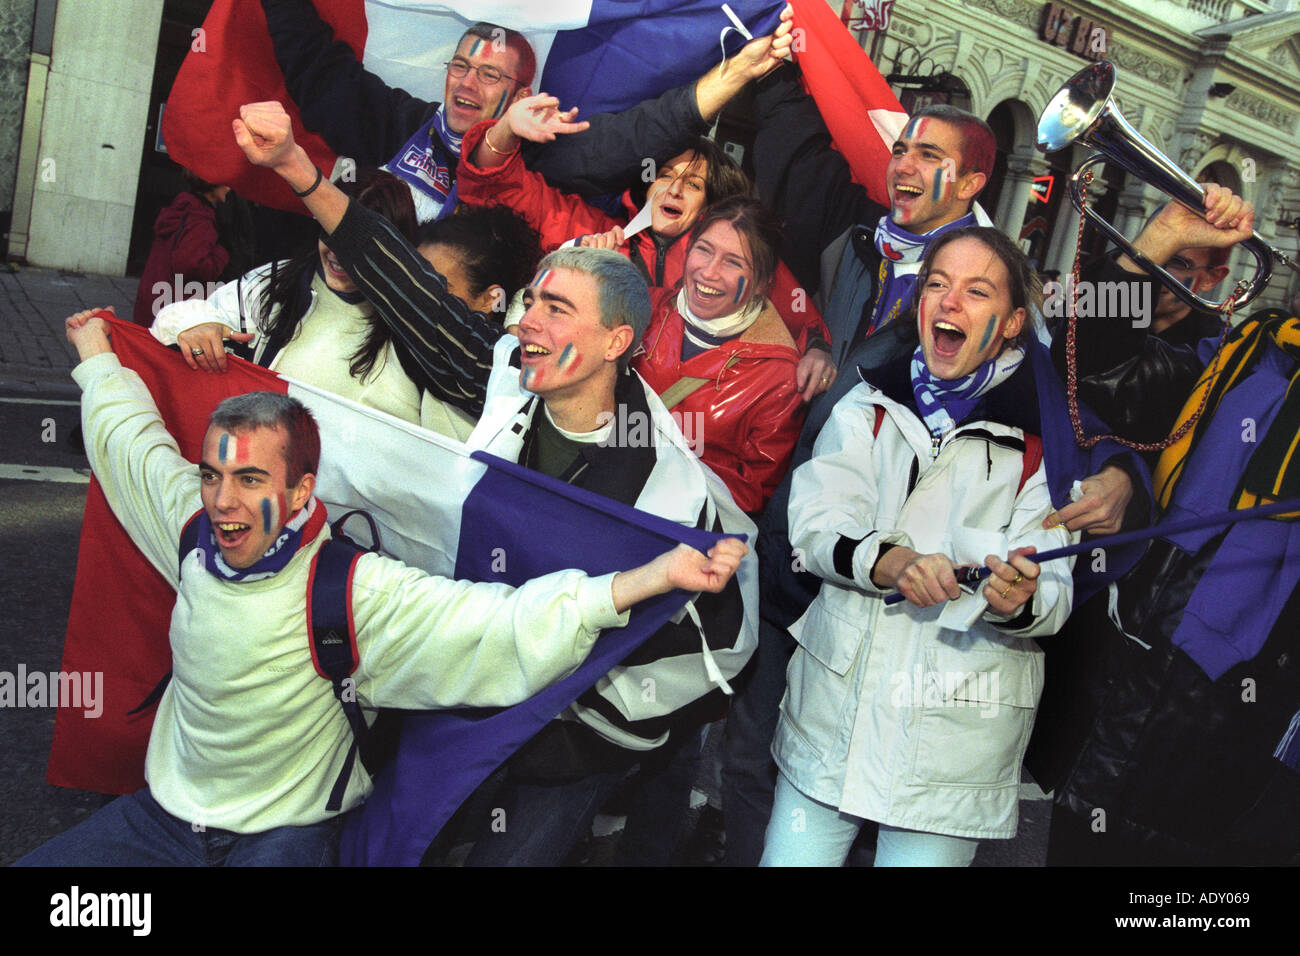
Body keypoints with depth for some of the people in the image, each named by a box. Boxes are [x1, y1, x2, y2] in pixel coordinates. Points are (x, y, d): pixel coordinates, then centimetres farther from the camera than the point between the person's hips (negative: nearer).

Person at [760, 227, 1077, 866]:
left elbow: (1055, 591, -7)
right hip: (832, 701, 2)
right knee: (790, 856, 7)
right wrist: (887, 562, -25)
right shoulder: (869, 406, 6)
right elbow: (814, 525, -5)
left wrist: (1018, 602, -30)